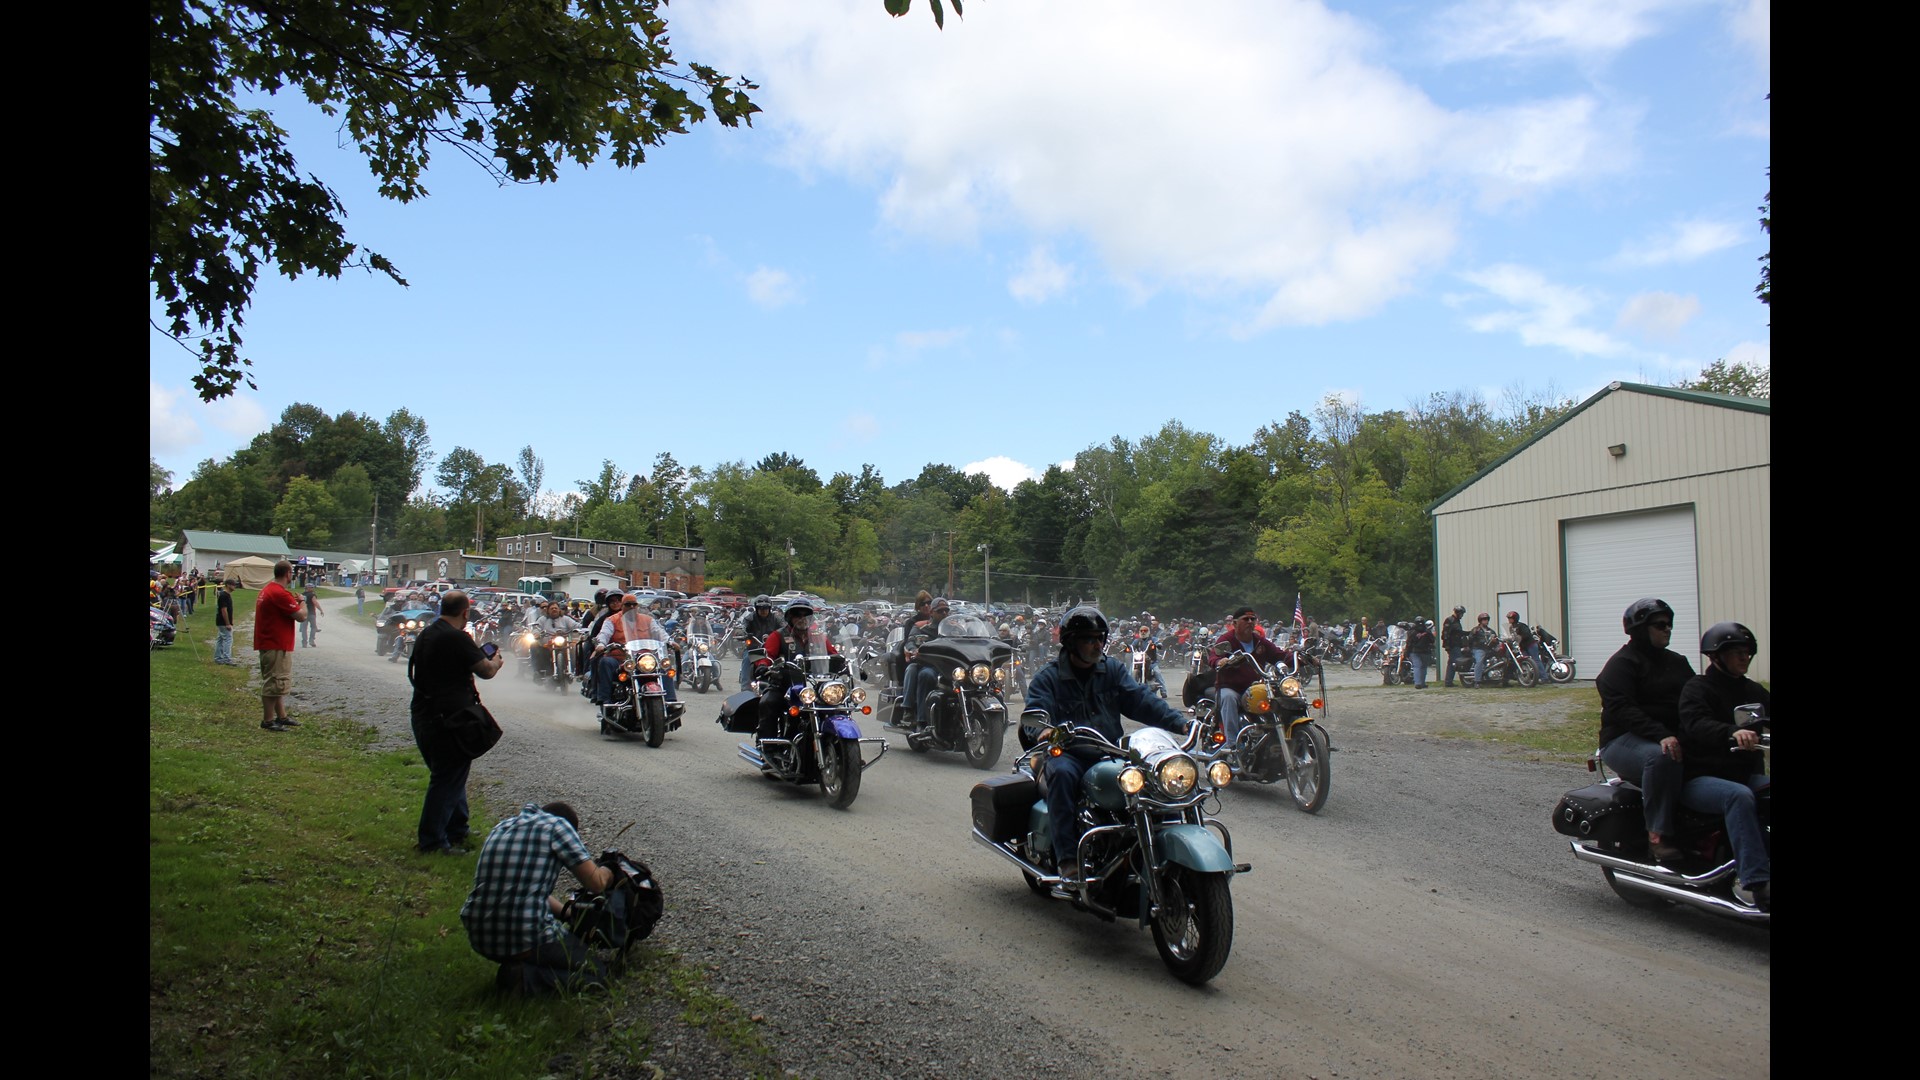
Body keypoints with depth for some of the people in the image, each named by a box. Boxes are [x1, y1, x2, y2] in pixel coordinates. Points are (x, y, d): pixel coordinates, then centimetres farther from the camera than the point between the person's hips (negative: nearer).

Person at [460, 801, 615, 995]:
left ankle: (512, 966, 9)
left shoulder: (501, 827, 18)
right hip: (528, 940, -7)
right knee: (595, 974, 10)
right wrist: (606, 873, 17)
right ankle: (527, 975, -9)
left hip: (480, 940, 7)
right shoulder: (557, 824, -3)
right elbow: (596, 883, -4)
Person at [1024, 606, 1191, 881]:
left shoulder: (1114, 669, 14)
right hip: (1069, 754, -3)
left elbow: (1141, 700, 3)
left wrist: (1181, 723, -13)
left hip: (1111, 754, 3)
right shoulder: (1048, 678, 4)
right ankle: (1067, 859, -36)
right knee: (1062, 774, -36)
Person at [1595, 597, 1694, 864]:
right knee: (1661, 758, -37)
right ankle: (1659, 835, -31)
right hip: (1624, 739, -7)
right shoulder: (1621, 664, -3)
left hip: (1674, 736, 7)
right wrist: (1660, 735, -30)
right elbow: (1621, 709, -17)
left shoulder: (1676, 662, 22)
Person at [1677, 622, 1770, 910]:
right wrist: (1733, 732, -42)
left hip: (1746, 774, 6)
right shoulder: (1697, 688, -3)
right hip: (1699, 777, -6)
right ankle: (1758, 883, -40)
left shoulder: (1755, 692, 20)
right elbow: (1697, 724, -23)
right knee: (1739, 796, -35)